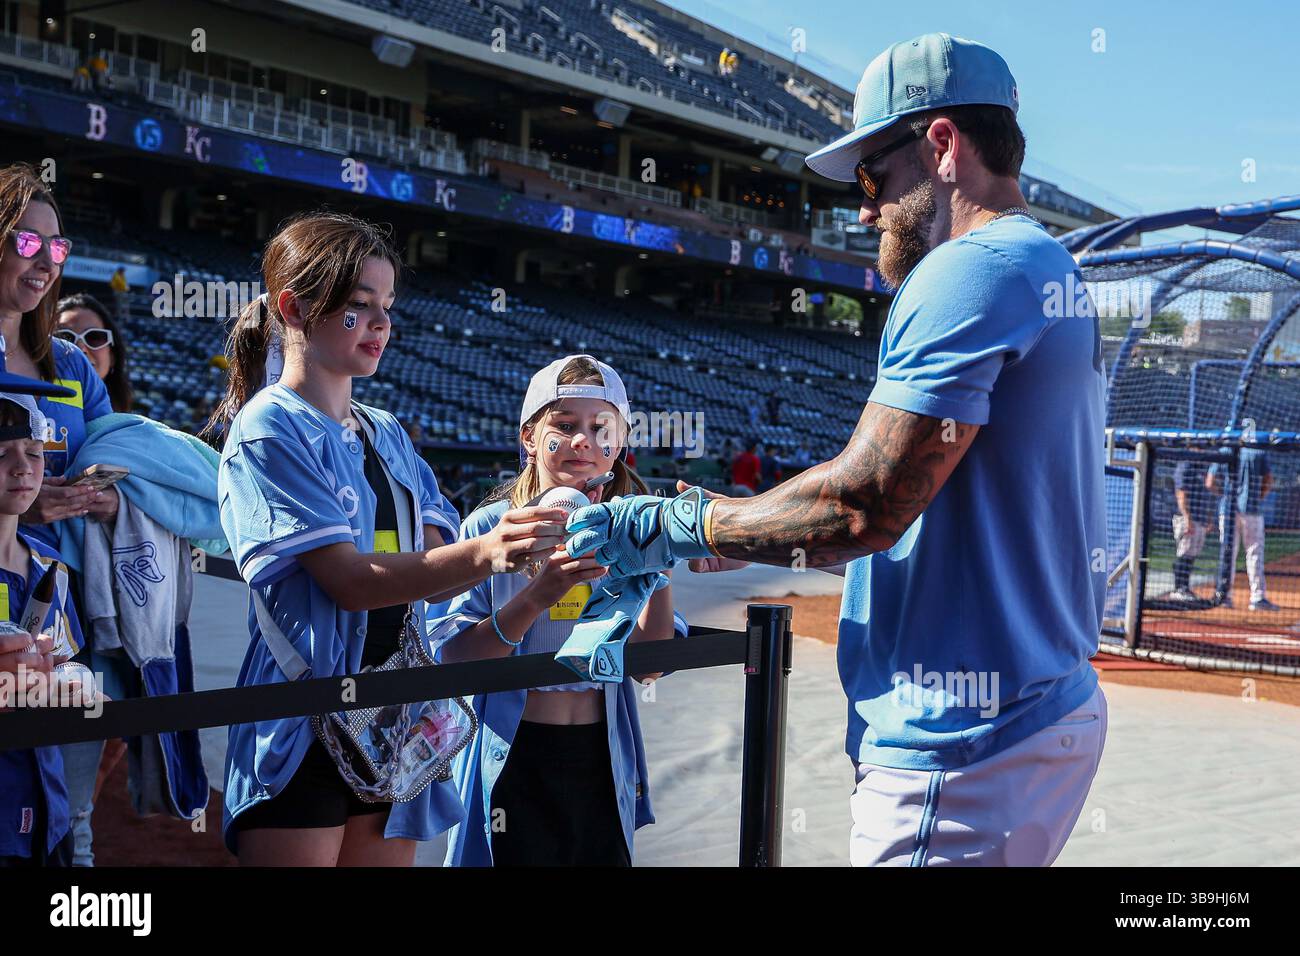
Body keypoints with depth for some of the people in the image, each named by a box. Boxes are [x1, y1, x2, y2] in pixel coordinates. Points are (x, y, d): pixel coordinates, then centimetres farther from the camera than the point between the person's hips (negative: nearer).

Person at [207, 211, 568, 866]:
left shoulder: (388, 436, 14)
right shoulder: (268, 430, -9)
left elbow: (433, 574, 3)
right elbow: (349, 579, -19)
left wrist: (520, 547, -15)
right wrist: (481, 553, -31)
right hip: (303, 730, -7)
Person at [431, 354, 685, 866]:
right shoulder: (491, 527, -7)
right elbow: (453, 658, -14)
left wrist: (659, 565, -13)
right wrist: (534, 600, -27)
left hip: (602, 760, 3)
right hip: (514, 757, -3)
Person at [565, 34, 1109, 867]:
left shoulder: (976, 269, -15)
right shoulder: (1053, 271, 17)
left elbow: (866, 502, -22)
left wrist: (676, 526, -9)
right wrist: (727, 540, 16)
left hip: (967, 745, -10)